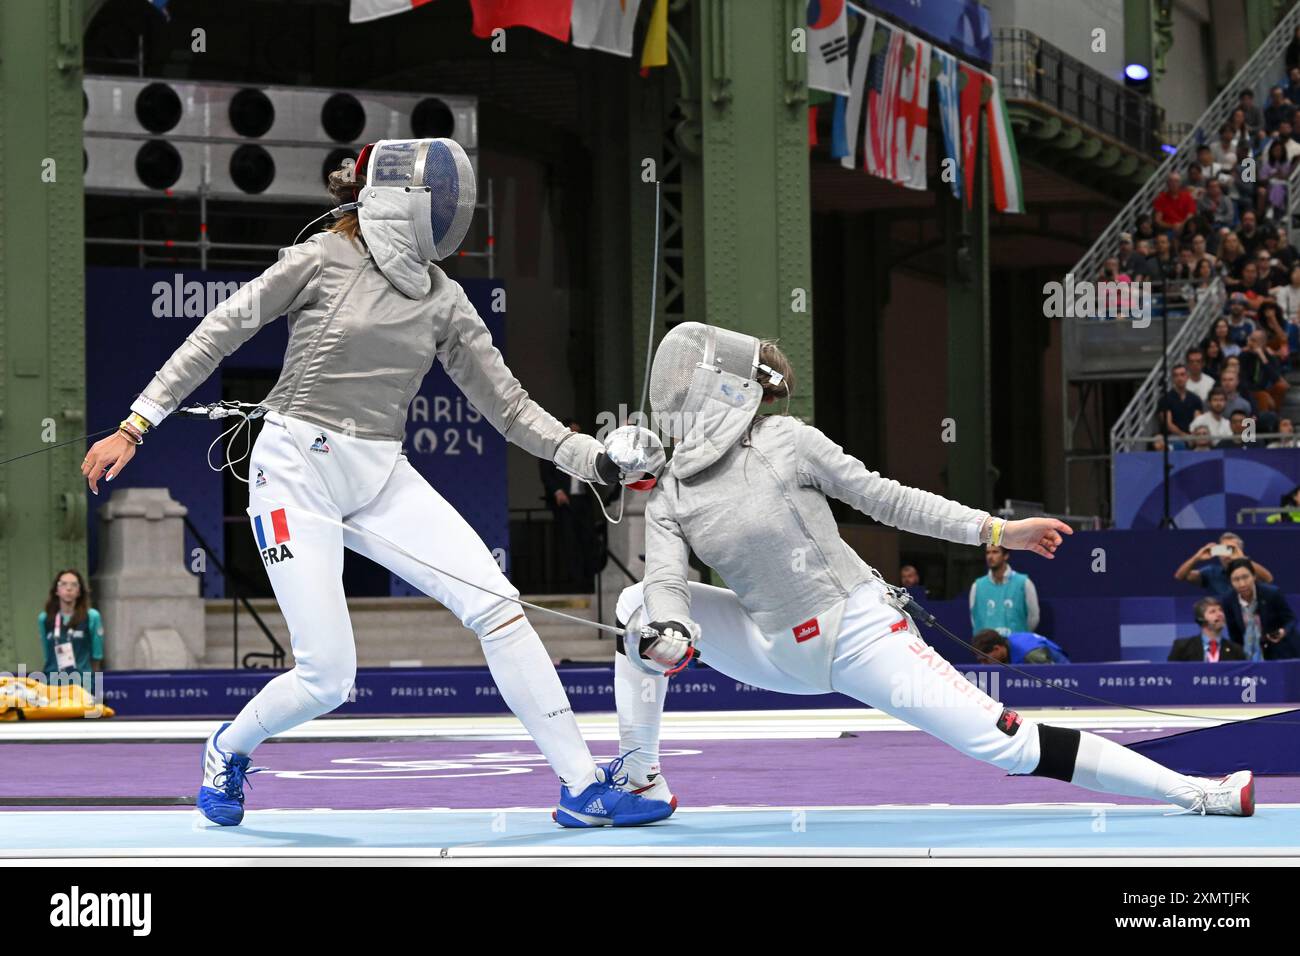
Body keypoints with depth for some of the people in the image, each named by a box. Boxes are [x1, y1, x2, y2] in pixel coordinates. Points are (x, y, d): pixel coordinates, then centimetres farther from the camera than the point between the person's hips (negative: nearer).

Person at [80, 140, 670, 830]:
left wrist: (599, 460, -5)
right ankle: (229, 750, 22)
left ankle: (583, 789, -9)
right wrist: (136, 426, -7)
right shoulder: (324, 260, -8)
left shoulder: (441, 299, 7)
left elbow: (507, 405, 8)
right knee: (327, 680, -11)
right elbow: (216, 336, -3)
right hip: (297, 470, -5)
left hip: (380, 481, 5)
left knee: (496, 605, -13)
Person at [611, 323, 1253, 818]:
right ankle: (640, 781, 7)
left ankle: (1198, 793, -10)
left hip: (861, 639, -4)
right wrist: (666, 637, -36)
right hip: (778, 653, 4)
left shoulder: (783, 440, -9)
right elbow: (666, 582, -11)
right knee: (638, 605, -3)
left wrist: (995, 530, -4)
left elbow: (881, 497, -3)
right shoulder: (670, 495, 2)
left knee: (1012, 747, -14)